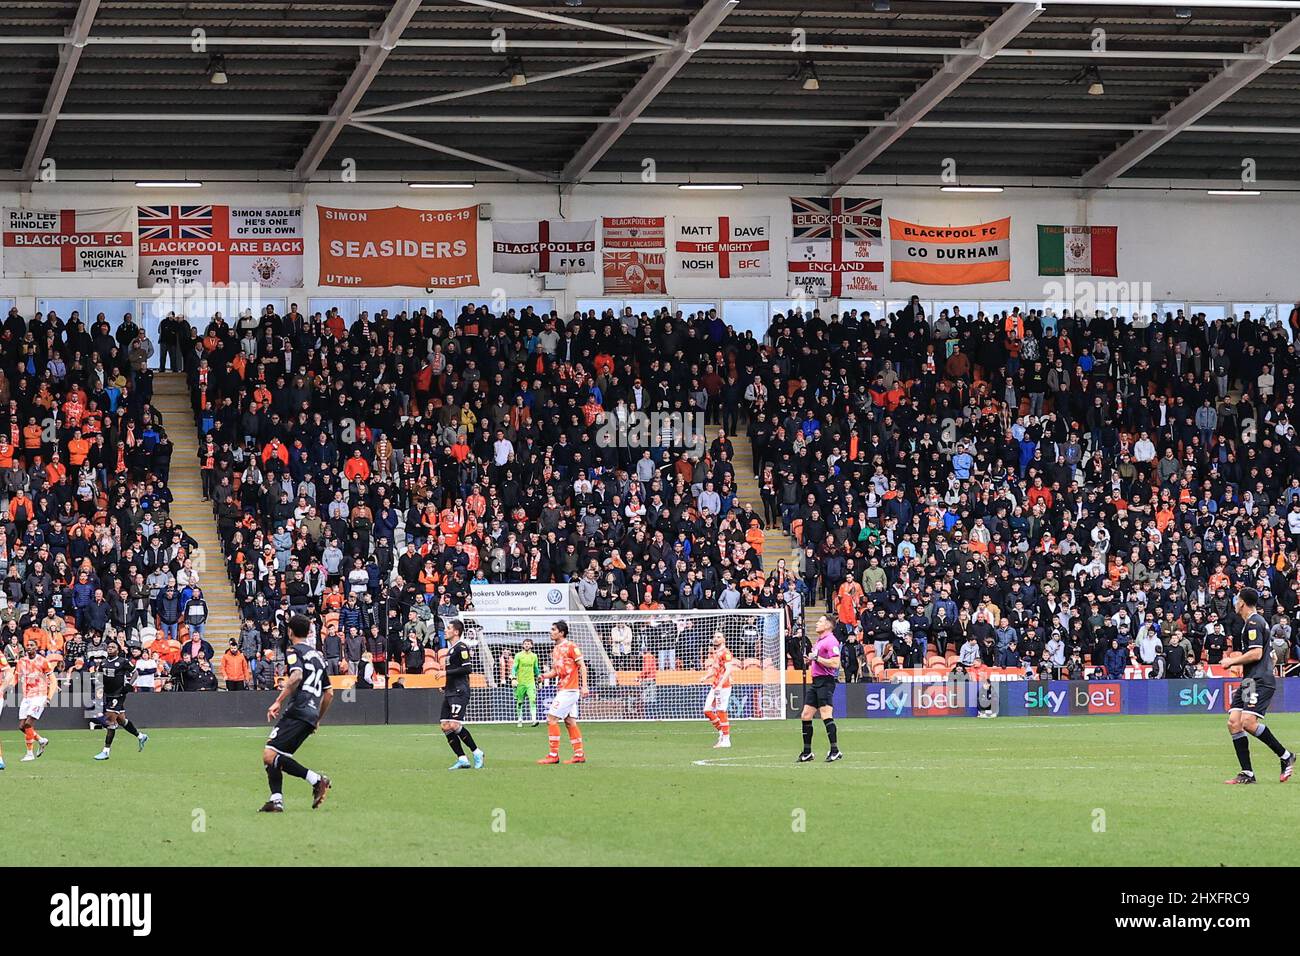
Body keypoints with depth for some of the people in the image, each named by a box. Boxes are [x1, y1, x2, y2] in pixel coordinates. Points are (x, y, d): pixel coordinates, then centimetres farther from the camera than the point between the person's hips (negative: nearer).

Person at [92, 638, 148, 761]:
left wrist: (128, 684, -9)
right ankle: (141, 737, 36)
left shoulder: (124, 662, -8)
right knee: (121, 719, 14)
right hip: (107, 694, 7)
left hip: (118, 694, -7)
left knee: (111, 720, -11)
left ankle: (106, 751, -10)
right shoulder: (103, 662, 9)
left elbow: (134, 672, 2)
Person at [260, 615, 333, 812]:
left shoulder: (294, 651, 1)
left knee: (270, 755, -16)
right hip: (312, 714, 9)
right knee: (274, 758, 9)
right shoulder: (318, 655, 26)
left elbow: (296, 676, -20)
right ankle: (276, 800, -7)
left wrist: (278, 701, -21)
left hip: (297, 712, -9)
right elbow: (329, 693, 28)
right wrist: (318, 720, 35)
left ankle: (316, 780, -20)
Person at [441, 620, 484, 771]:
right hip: (450, 693, 10)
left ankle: (476, 752, -3)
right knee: (446, 727, 2)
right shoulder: (451, 648, 19)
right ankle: (462, 760, 4)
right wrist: (446, 687, 20)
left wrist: (446, 673, -17)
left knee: (454, 725, -17)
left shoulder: (461, 647, -10)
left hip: (459, 692, -10)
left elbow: (467, 668, -19)